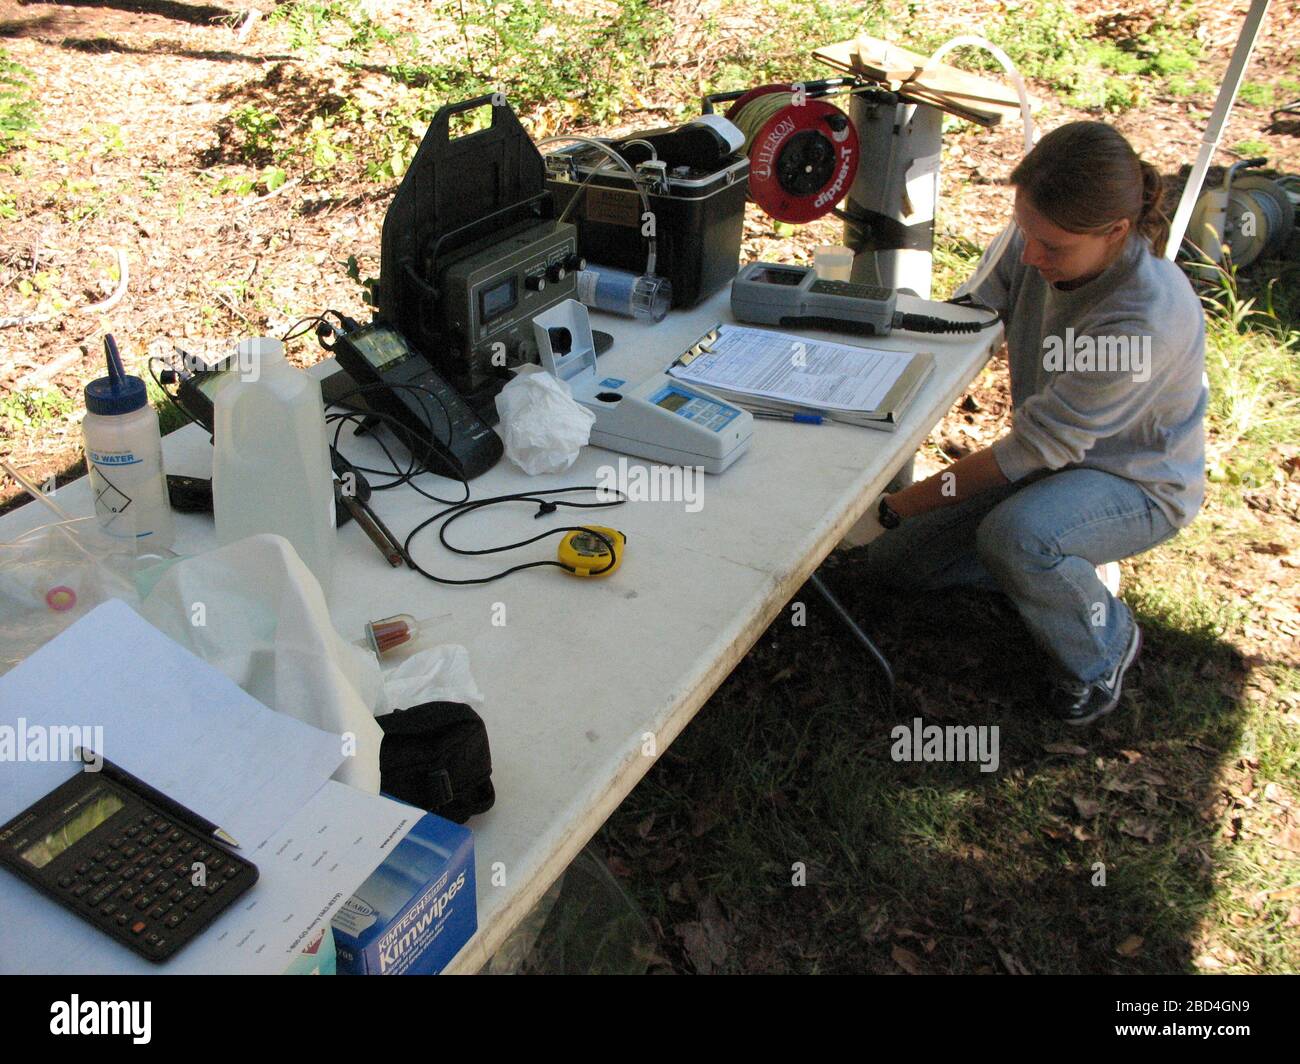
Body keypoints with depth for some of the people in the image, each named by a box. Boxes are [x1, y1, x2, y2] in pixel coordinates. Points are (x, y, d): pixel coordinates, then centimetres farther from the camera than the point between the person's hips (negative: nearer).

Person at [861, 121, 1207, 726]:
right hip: (1053, 455, 7)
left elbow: (1041, 445, -32)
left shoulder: (1148, 318, -35)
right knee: (890, 563, 2)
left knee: (1012, 535, -39)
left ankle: (1106, 646, -6)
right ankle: (1062, 573, 19)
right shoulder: (1034, 243, -15)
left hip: (1137, 484, -7)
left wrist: (907, 503, -29)